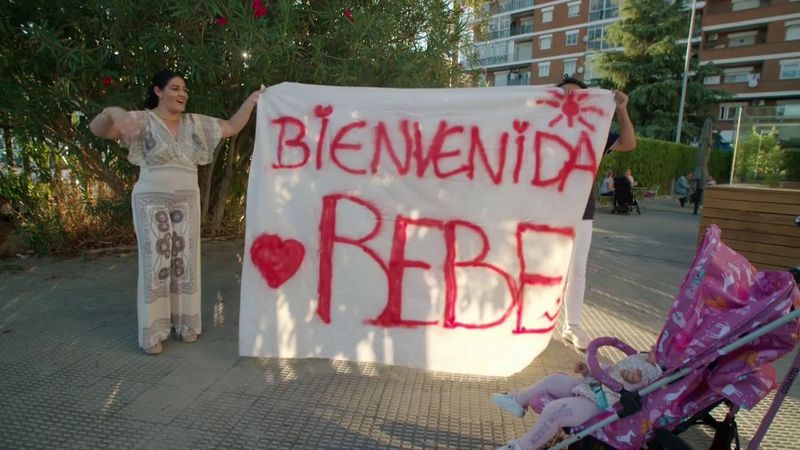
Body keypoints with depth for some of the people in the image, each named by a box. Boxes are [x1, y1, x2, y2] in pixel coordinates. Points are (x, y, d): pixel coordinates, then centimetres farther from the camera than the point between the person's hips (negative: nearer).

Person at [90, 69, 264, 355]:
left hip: (187, 201, 4)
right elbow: (97, 129, -18)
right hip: (152, 200, -4)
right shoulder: (143, 120, -6)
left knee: (185, 261, 8)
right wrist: (113, 112, -40)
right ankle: (152, 332, 10)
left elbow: (232, 127, 10)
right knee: (155, 263, -1)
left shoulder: (195, 123, 8)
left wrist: (251, 101, 0)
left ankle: (184, 323, 21)